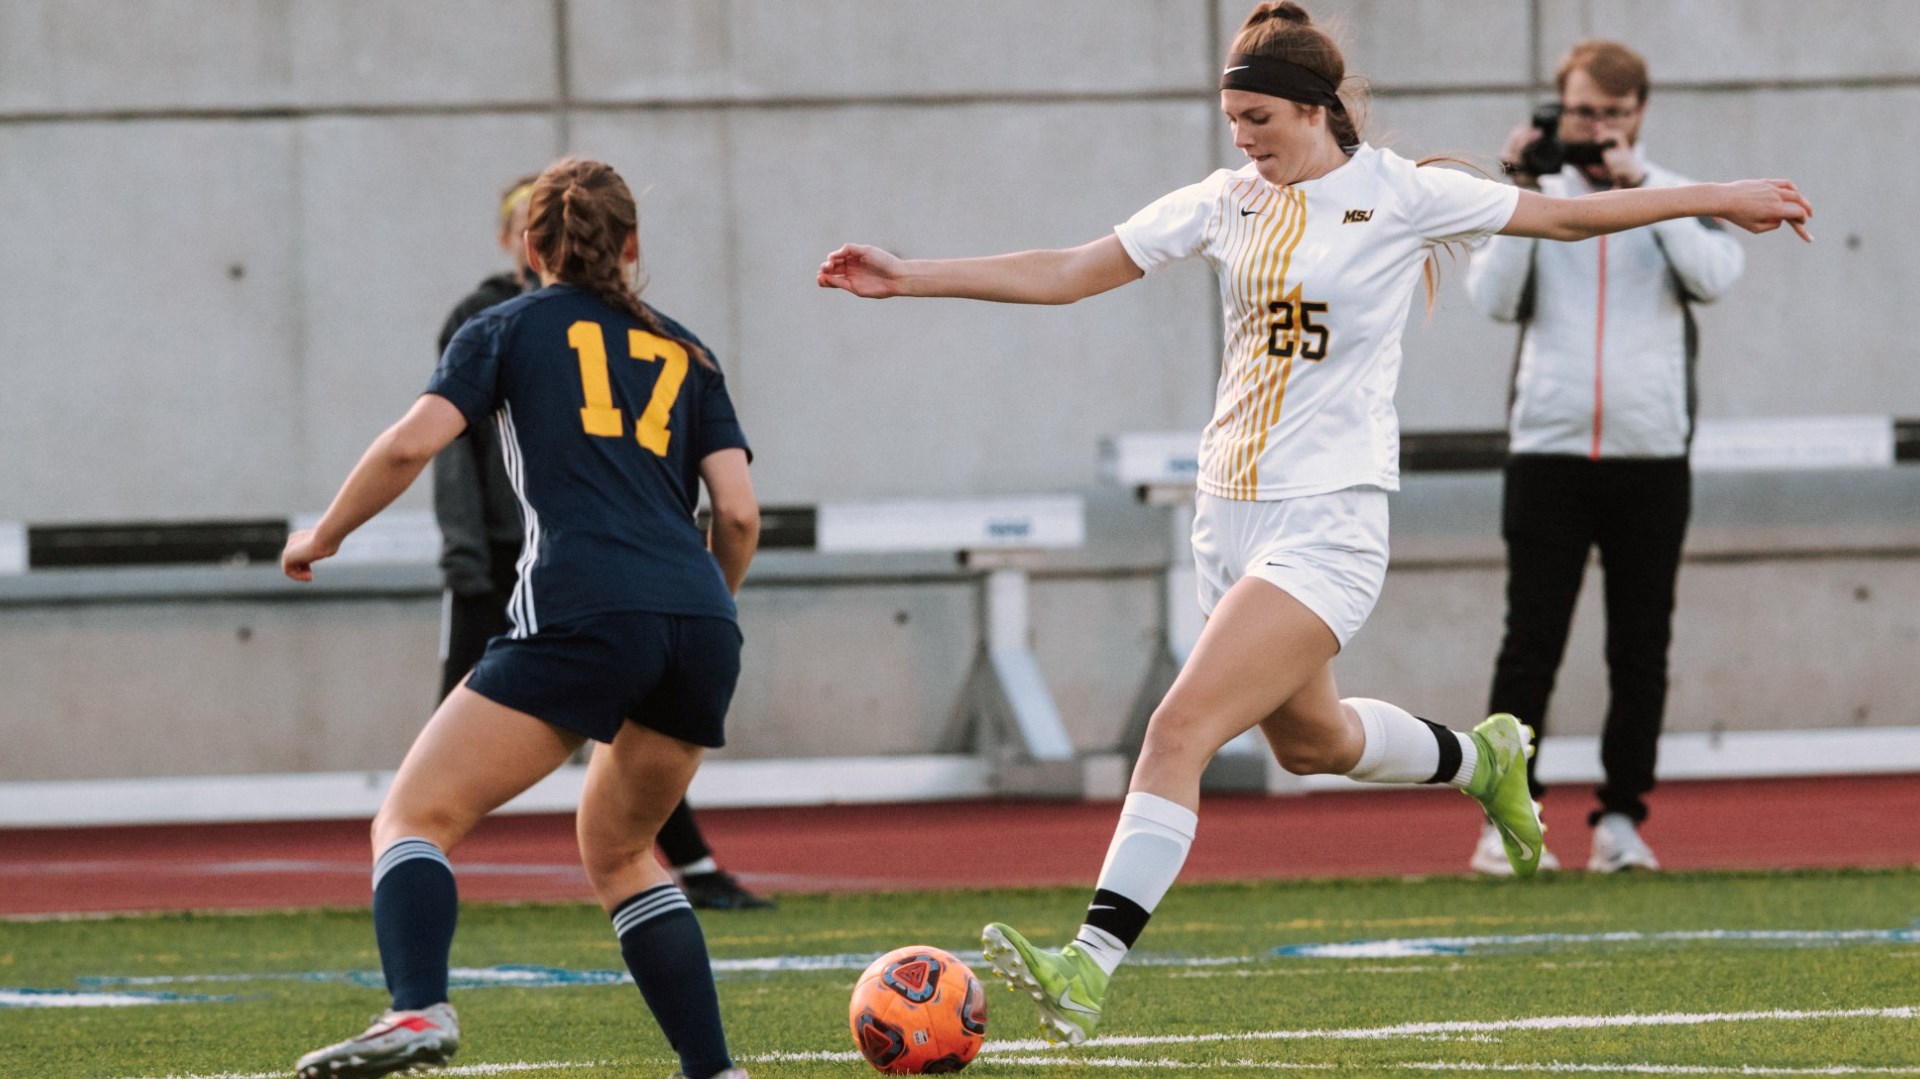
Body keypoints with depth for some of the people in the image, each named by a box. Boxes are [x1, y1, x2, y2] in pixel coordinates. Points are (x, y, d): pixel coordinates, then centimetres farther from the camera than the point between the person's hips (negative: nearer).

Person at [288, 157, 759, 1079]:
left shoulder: (510, 329, 15)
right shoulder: (684, 354, 24)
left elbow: (411, 445, 2)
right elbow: (738, 511, 14)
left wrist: (321, 538, 16)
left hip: (581, 613, -5)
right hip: (700, 632, 5)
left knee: (415, 818, -4)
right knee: (618, 852, 25)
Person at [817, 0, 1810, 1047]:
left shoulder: (1397, 194, -5)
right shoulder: (1227, 202, 8)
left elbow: (1567, 214, 6)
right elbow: (1069, 272, 10)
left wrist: (1719, 198, 7)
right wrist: (908, 278, 3)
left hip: (1327, 519, -7)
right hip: (1230, 515, 7)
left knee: (1180, 731, -19)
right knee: (1306, 737, 23)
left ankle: (1089, 965, -25)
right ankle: (1481, 756, 52)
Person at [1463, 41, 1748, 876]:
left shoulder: (1677, 201, 9)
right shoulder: (1535, 200, 9)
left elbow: (1715, 275, -11)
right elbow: (1493, 298, -4)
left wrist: (1638, 184, -12)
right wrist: (1522, 194, -10)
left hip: (1651, 461, 1)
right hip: (1548, 455, -1)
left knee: (1641, 653, 2)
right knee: (1531, 644, -6)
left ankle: (1621, 820, 9)